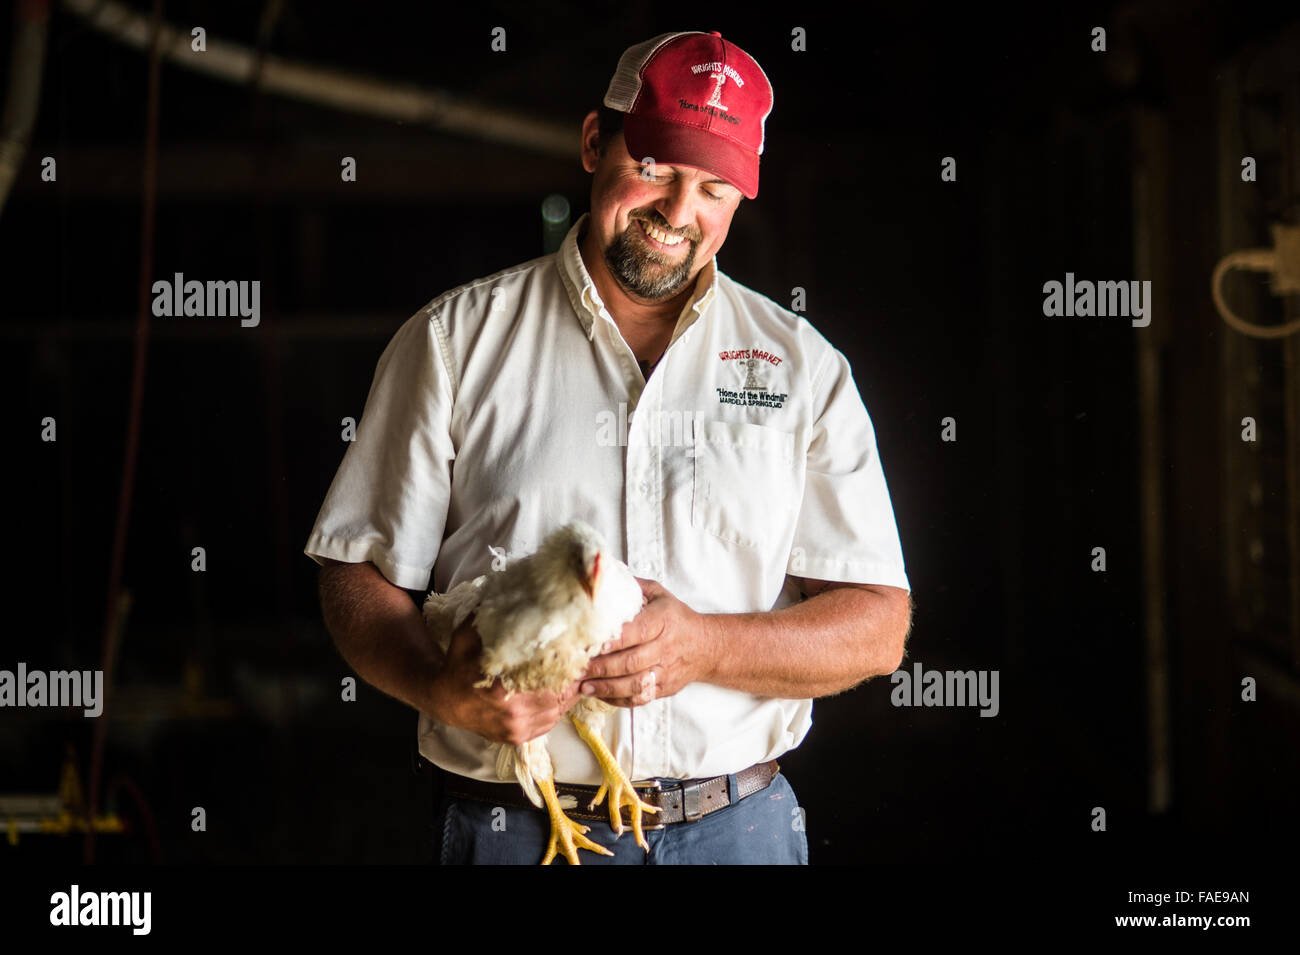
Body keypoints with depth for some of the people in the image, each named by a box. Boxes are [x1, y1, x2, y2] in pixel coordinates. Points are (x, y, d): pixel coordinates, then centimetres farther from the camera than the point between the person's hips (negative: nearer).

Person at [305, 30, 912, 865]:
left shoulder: (803, 366, 5)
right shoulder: (456, 341, 3)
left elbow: (878, 626, 0)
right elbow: (359, 576, 2)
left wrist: (705, 647, -18)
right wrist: (446, 689, -19)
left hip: (737, 826, 1)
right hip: (512, 827, -1)